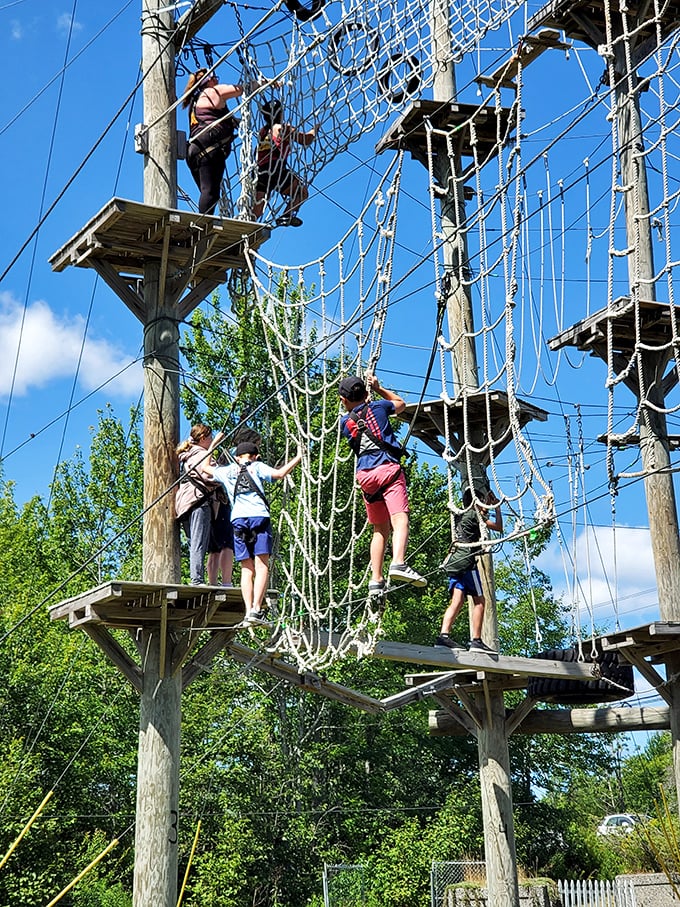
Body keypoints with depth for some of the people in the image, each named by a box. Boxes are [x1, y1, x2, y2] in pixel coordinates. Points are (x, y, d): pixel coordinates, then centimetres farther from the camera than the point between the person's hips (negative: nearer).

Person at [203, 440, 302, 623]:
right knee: (262, 566, -7)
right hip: (258, 516, -3)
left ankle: (248, 610, -6)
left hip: (238, 519, 3)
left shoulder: (226, 471, 22)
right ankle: (256, 609, -20)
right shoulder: (256, 467, 13)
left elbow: (206, 467, 41)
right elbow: (280, 473, -3)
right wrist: (298, 458, 7)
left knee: (247, 569, 5)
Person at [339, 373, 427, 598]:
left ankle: (375, 580, 7)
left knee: (380, 529, 14)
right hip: (388, 469, -4)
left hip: (365, 476, 4)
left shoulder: (345, 422, 16)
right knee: (399, 519, -19)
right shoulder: (378, 407, 11)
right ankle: (398, 563, -44)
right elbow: (400, 403, 32)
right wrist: (378, 389, 36)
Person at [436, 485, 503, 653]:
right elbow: (499, 527, 3)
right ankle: (476, 640, -9)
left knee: (457, 600, -2)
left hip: (454, 561, 8)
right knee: (479, 600, -4)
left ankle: (444, 635, -17)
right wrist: (497, 508, 13)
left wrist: (490, 504, 41)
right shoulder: (475, 514, 0)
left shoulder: (461, 515, 23)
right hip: (466, 561, -8)